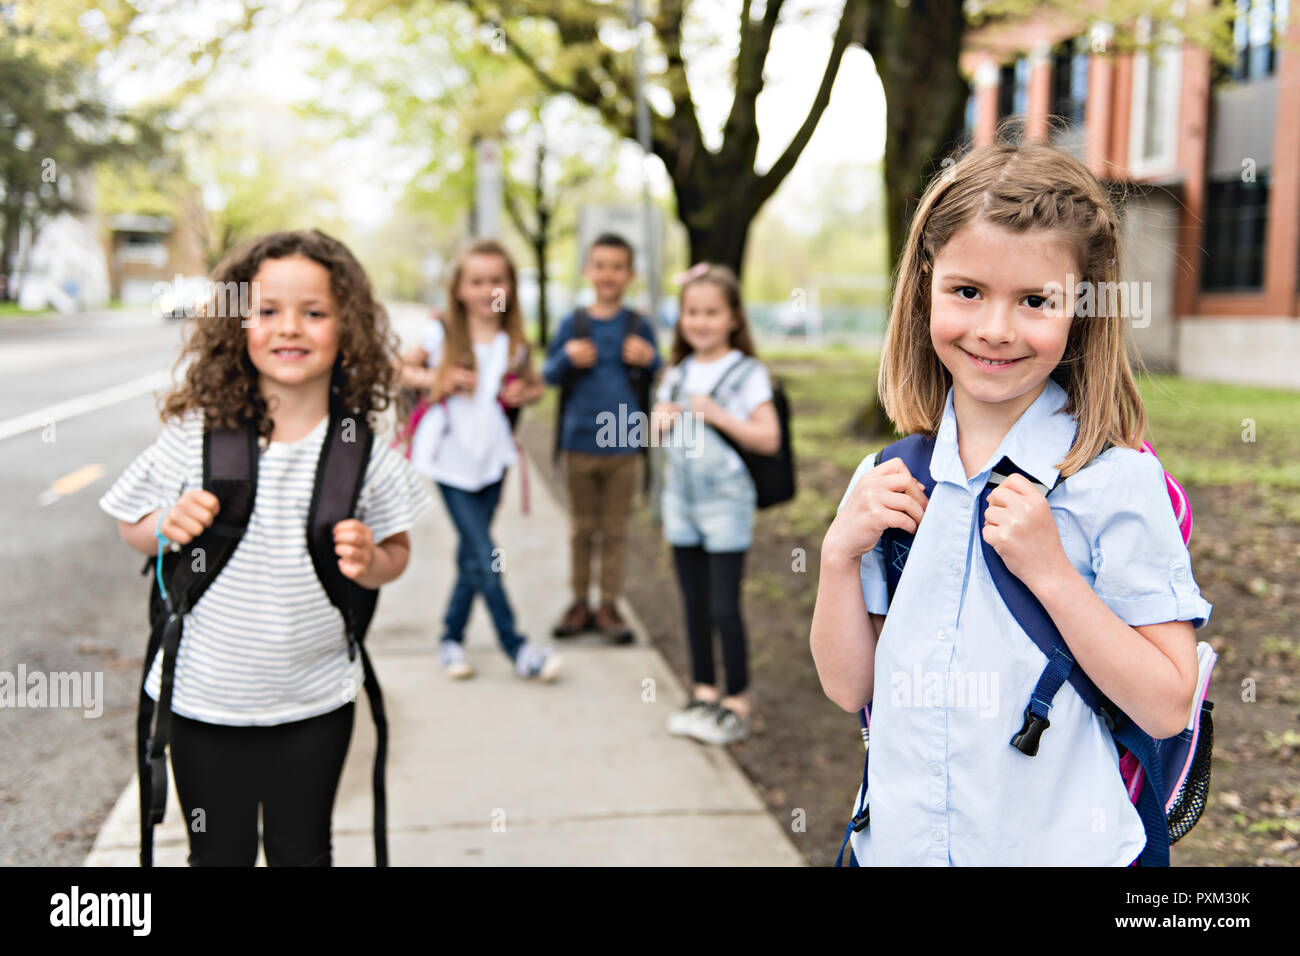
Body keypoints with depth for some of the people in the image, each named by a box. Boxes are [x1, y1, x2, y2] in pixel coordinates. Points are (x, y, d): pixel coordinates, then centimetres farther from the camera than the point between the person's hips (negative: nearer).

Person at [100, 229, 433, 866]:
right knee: (218, 855, 16)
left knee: (302, 853, 16)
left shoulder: (363, 449, -7)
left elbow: (397, 550, 5)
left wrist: (370, 563, -17)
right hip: (203, 699, 0)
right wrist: (168, 527, -18)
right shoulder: (196, 433, -9)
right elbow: (132, 528, 3)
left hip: (315, 704, 0)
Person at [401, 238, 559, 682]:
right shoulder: (442, 334, -6)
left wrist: (523, 393, -7)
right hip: (451, 457, -3)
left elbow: (536, 385, 16)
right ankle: (516, 648, 2)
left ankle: (452, 638, 25)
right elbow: (402, 368, 7)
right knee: (484, 556, -8)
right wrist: (437, 380, -11)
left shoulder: (514, 344, 1)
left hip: (492, 456, 3)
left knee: (472, 555, 9)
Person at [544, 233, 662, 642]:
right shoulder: (573, 324, 2)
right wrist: (567, 358, -14)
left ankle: (608, 605, 18)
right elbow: (548, 375, 4)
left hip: (622, 445, 0)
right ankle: (579, 603, 22)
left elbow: (659, 379, 7)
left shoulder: (638, 326, 1)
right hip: (579, 443, 1)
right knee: (582, 528, 11)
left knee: (615, 529, 8)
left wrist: (650, 359, -13)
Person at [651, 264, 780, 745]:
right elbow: (655, 431, 19)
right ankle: (703, 693, 24)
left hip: (726, 503, -6)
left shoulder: (748, 374, -7)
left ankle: (737, 703, 7)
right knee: (695, 604, 12)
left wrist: (718, 415, -21)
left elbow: (769, 439, -14)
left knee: (724, 607, -4)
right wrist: (663, 420, -3)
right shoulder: (677, 374, 10)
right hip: (681, 501, 6)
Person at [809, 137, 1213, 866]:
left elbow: (1167, 709, -15)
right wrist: (841, 553, -12)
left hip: (1060, 841, -3)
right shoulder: (889, 480, -2)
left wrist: (1050, 572, -24)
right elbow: (849, 687, 1)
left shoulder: (1117, 481, -14)